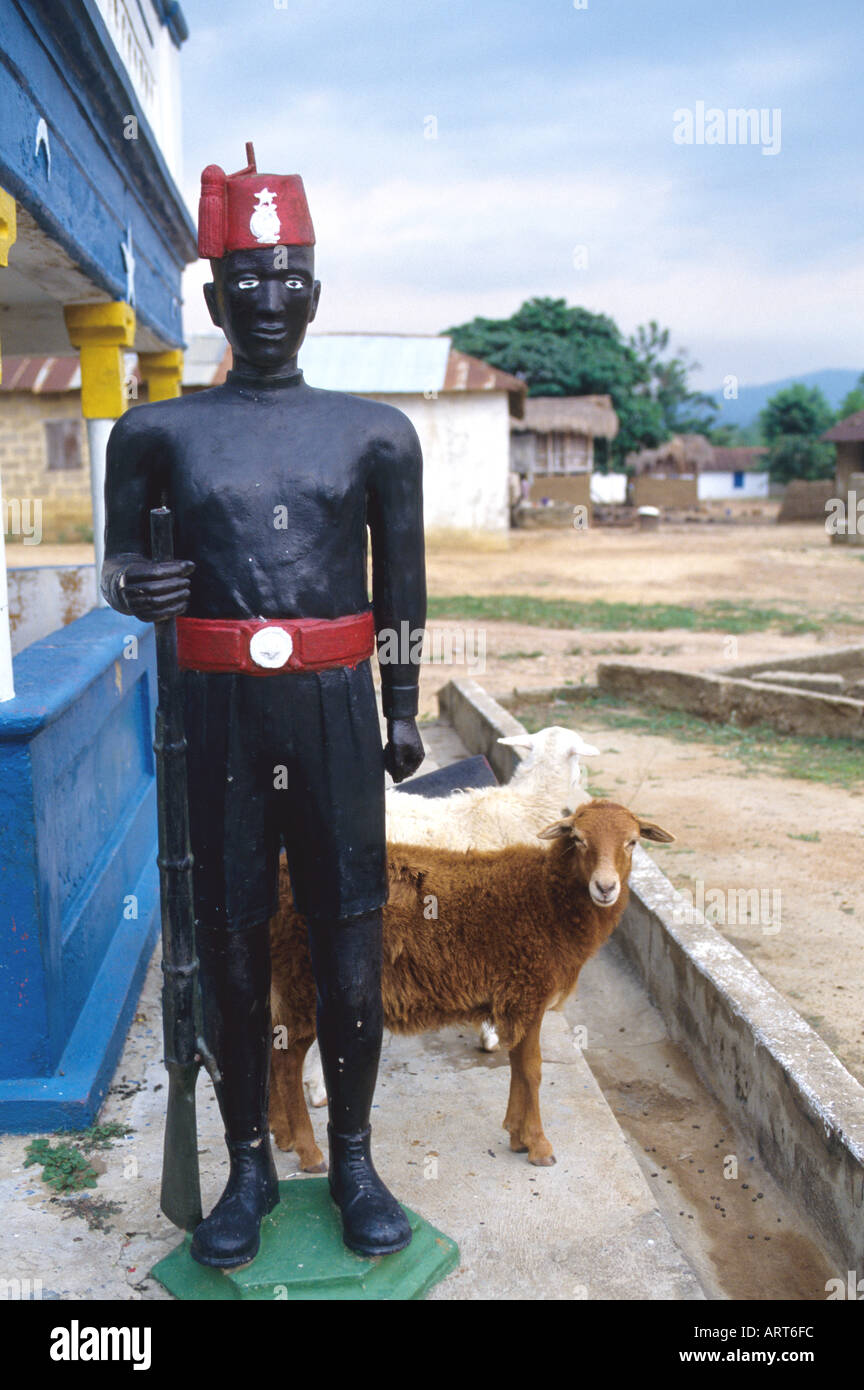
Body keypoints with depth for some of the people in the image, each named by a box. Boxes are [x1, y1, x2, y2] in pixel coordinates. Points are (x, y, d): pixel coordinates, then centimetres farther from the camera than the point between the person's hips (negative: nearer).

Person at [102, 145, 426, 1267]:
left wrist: (402, 712, 13)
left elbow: (403, 585, 11)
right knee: (232, 942, 7)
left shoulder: (376, 433, 6)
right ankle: (249, 1164, 25)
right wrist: (134, 582, -11)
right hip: (221, 713, 0)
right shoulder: (160, 433, 5)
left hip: (335, 709, 0)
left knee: (350, 940, 5)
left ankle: (354, 1157, 25)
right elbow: (115, 558, 14)